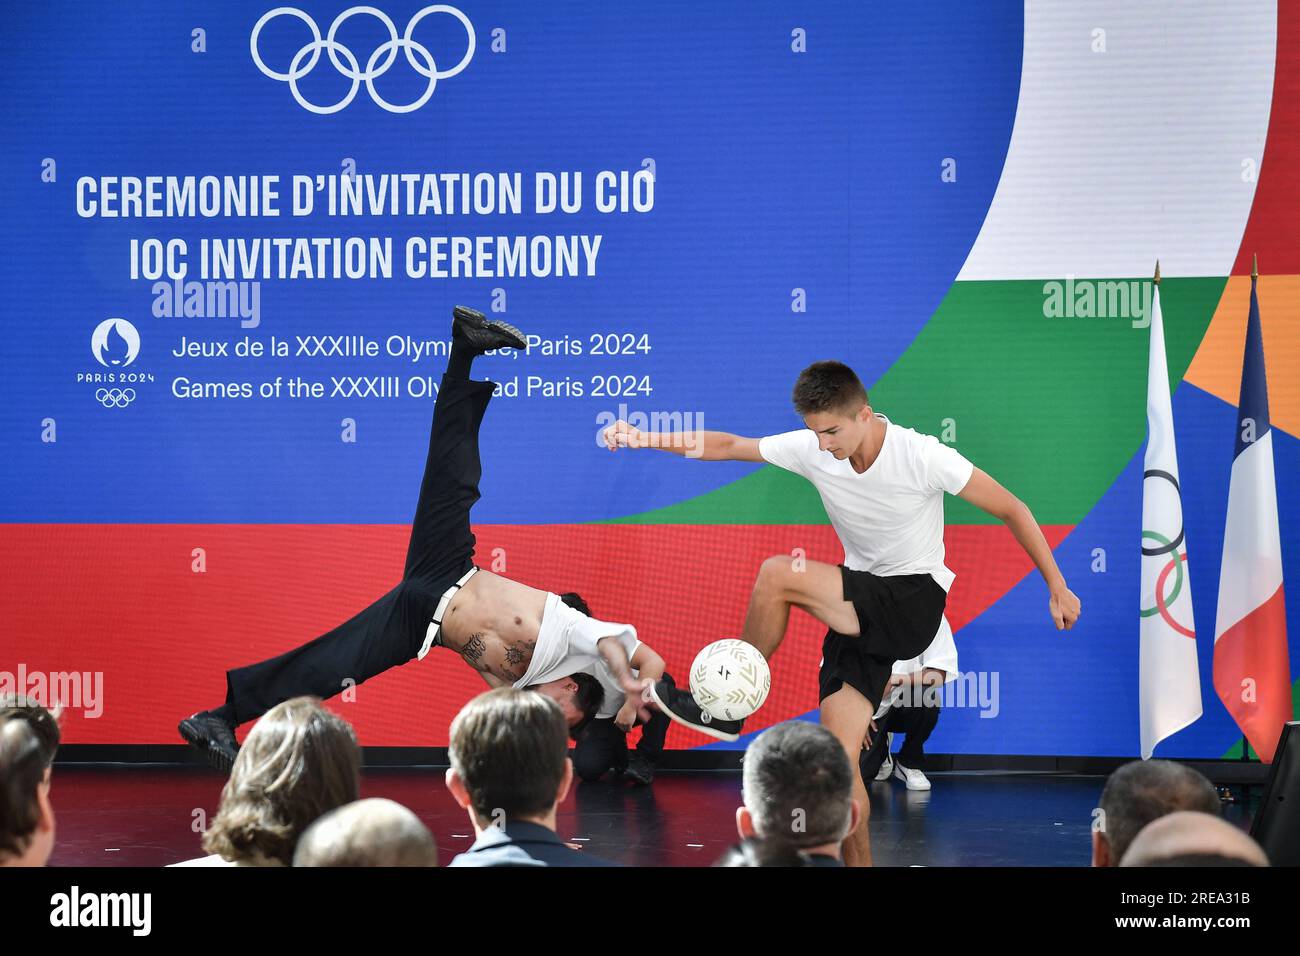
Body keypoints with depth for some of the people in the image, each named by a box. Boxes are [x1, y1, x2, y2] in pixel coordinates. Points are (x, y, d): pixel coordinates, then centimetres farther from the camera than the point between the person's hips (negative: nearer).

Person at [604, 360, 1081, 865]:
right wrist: (649, 439, -12)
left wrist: (1057, 587, -5)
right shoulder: (811, 449, -4)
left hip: (915, 601, -6)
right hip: (860, 608, 6)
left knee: (778, 573, -24)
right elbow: (728, 446, 1)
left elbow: (1012, 510, -7)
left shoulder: (923, 456, -17)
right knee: (839, 760, -6)